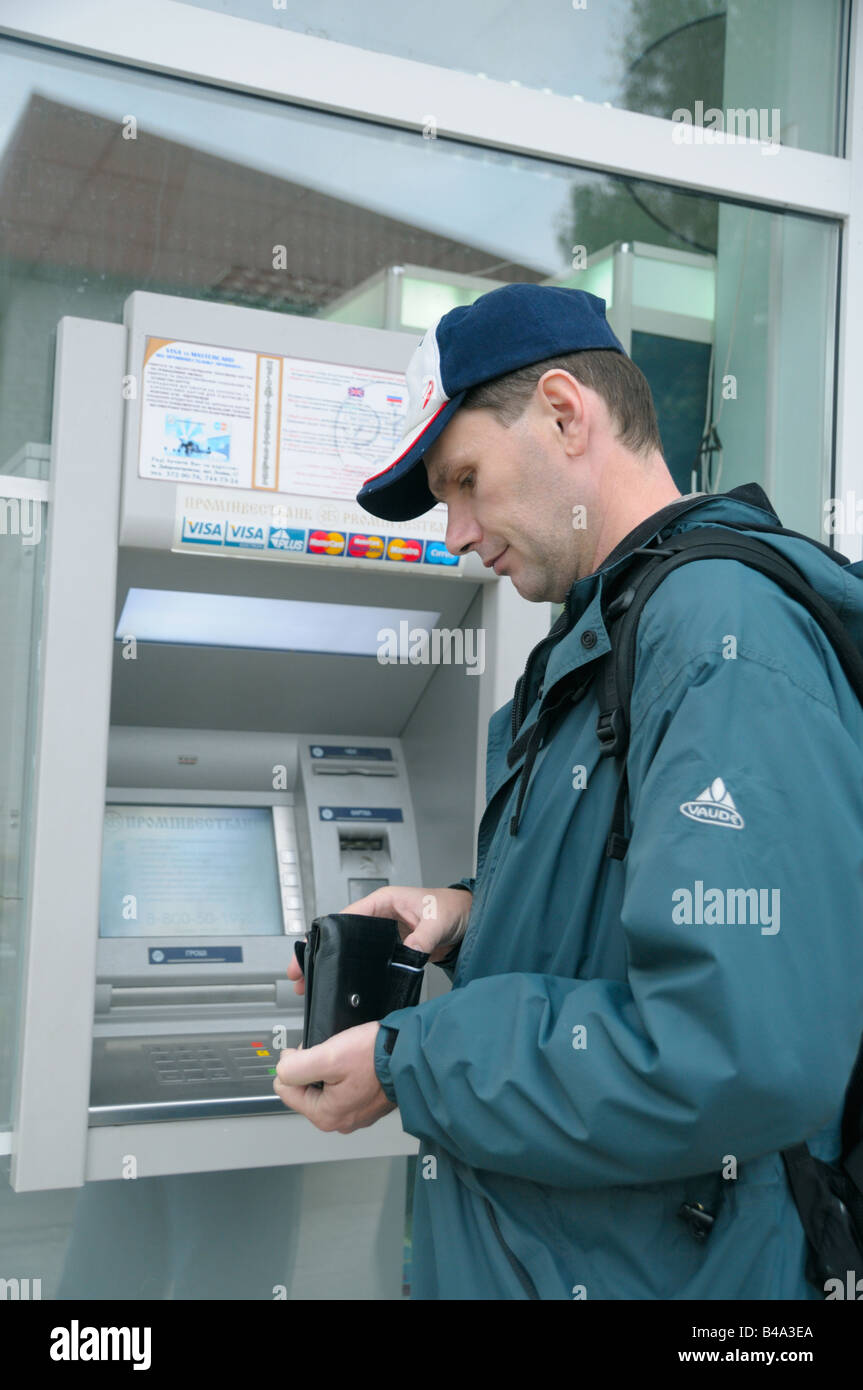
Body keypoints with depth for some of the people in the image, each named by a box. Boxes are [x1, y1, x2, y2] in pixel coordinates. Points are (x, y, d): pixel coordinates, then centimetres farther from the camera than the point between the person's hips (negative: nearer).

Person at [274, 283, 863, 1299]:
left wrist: (410, 1064, -23)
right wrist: (471, 916, 1)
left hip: (644, 1268, -9)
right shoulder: (603, 634, 10)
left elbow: (740, 1063, -33)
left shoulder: (725, 629, -24)